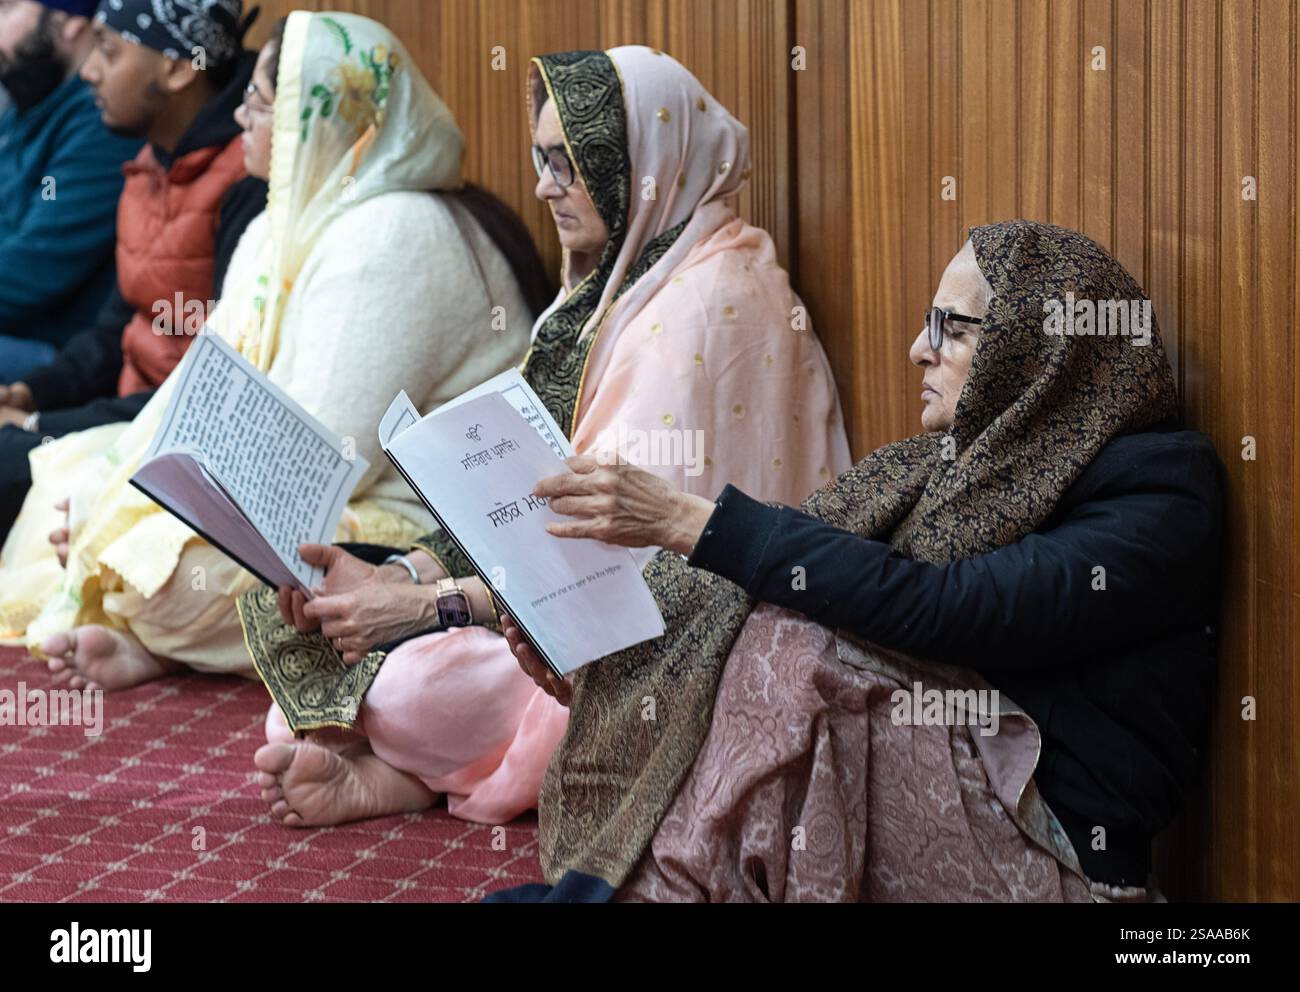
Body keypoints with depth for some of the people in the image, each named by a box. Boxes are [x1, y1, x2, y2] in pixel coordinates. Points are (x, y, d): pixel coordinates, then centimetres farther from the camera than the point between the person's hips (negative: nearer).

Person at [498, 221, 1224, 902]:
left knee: (788, 654, -24)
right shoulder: (958, 464, 12)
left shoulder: (1159, 496, -11)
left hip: (1052, 858, -6)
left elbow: (940, 611, -24)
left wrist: (692, 522, -25)